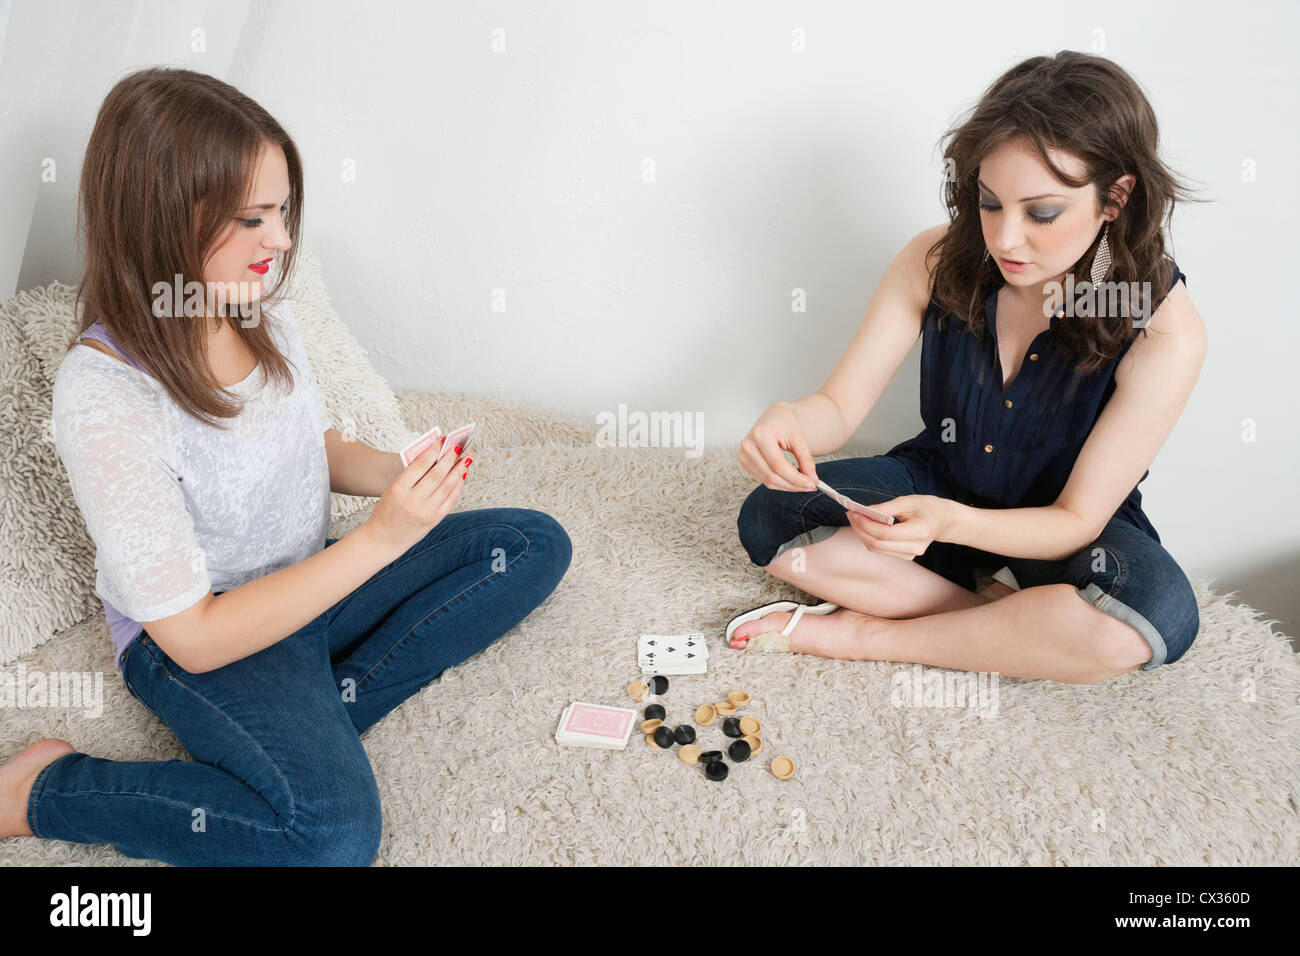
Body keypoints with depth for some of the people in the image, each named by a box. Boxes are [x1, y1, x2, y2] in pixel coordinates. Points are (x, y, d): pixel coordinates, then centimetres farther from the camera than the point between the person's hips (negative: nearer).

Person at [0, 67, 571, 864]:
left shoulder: (267, 313, -7)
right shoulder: (105, 395, -28)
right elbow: (194, 638, -25)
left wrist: (403, 475, -12)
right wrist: (379, 539, -30)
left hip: (312, 582, 8)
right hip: (196, 641, -7)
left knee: (537, 545, 0)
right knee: (334, 834, -32)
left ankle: (322, 716, -8)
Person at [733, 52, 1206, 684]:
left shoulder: (1165, 331, -24)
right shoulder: (938, 260, -16)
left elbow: (1077, 520, -22)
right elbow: (840, 405, -12)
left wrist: (950, 520, -42)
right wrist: (790, 421, -38)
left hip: (1056, 528, -2)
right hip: (939, 483, 3)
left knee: (1157, 614, -36)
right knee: (768, 519, -22)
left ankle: (867, 635, -20)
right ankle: (1016, 629, -16)